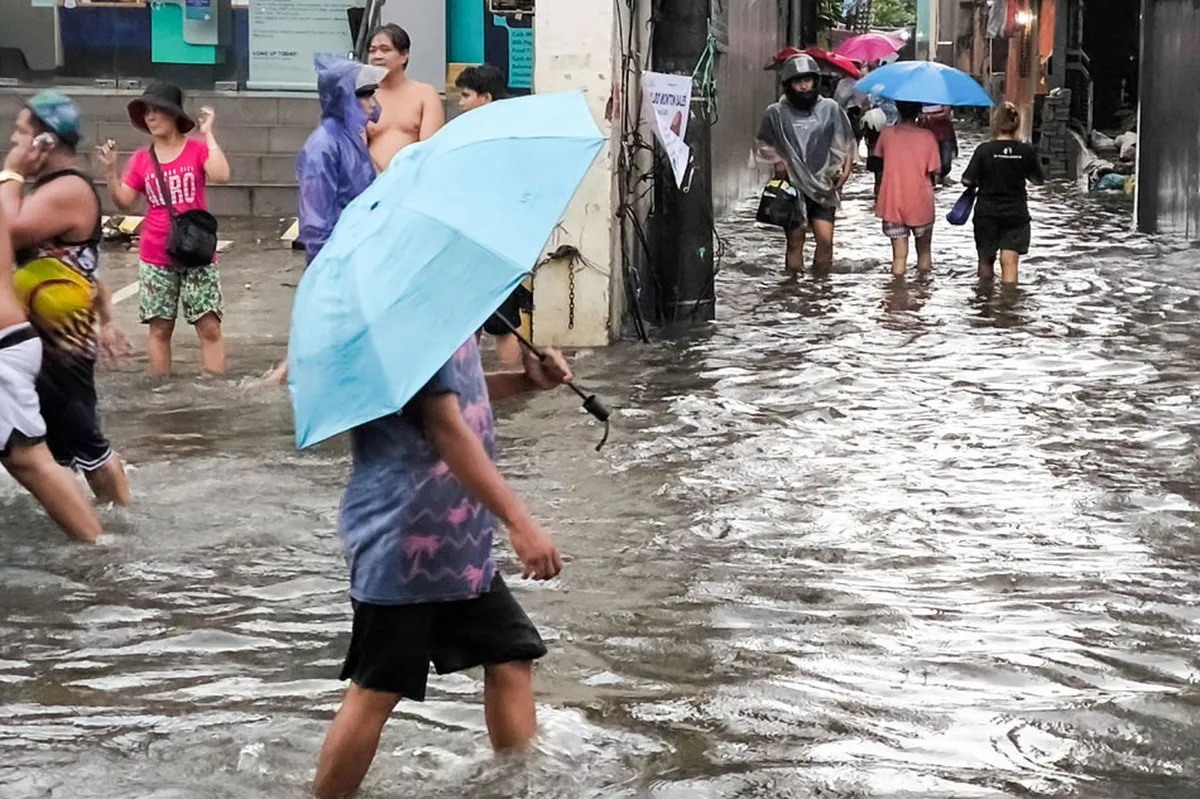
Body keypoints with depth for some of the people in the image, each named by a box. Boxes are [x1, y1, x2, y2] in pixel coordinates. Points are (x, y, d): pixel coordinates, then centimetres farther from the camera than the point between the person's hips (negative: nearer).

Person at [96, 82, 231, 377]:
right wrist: (109, 169, -7)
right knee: (160, 329, 7)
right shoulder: (141, 159, 4)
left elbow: (221, 176, -21)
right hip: (156, 258, 3)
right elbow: (124, 202, 4)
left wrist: (208, 134, -17)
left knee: (209, 327, -3)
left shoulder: (197, 148, -3)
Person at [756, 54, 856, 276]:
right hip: (792, 185, 0)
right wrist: (777, 161, -6)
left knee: (825, 238, -10)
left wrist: (846, 168, -2)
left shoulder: (830, 109, 2)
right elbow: (764, 144, 10)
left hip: (823, 186, 1)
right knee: (795, 240, 3)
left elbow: (846, 143, 10)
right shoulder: (777, 113, -1)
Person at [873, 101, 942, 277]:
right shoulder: (927, 137, -13)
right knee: (924, 250, 19)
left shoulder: (887, 134, -7)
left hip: (892, 204, 1)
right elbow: (934, 171, -11)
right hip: (921, 204, -1)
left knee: (899, 255, 7)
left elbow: (878, 158, 7)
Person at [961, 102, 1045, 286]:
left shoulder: (984, 150, -12)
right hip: (1016, 213, 0)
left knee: (986, 259, 17)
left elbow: (967, 180, -12)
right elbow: (1039, 180, 3)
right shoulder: (1027, 152, -7)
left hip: (986, 213, 0)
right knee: (1010, 262, -2)